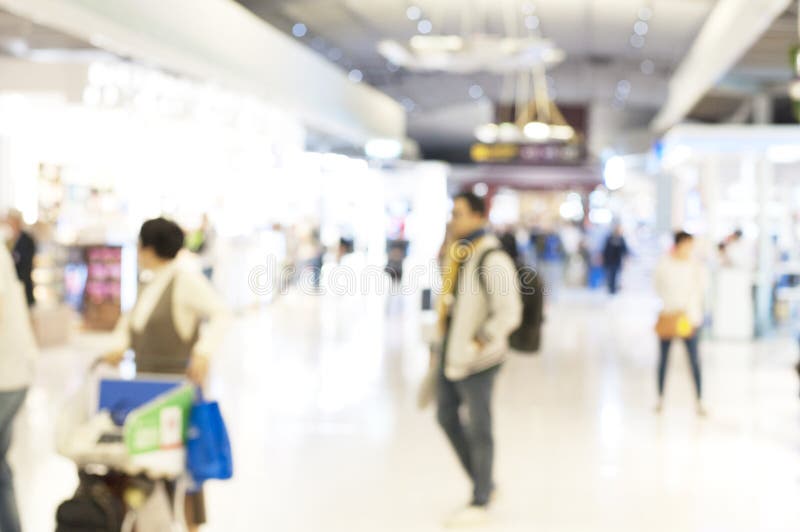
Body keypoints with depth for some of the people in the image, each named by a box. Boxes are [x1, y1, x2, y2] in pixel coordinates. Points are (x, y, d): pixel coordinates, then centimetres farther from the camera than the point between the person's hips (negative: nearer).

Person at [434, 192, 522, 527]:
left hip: (475, 360, -9)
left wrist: (477, 344, -19)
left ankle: (480, 502, 19)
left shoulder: (492, 260, -18)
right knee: (447, 416, 17)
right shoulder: (457, 253, 8)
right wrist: (442, 345, 17)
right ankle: (483, 482, 34)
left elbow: (508, 313, -21)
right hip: (451, 354, 9)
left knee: (478, 428, 3)